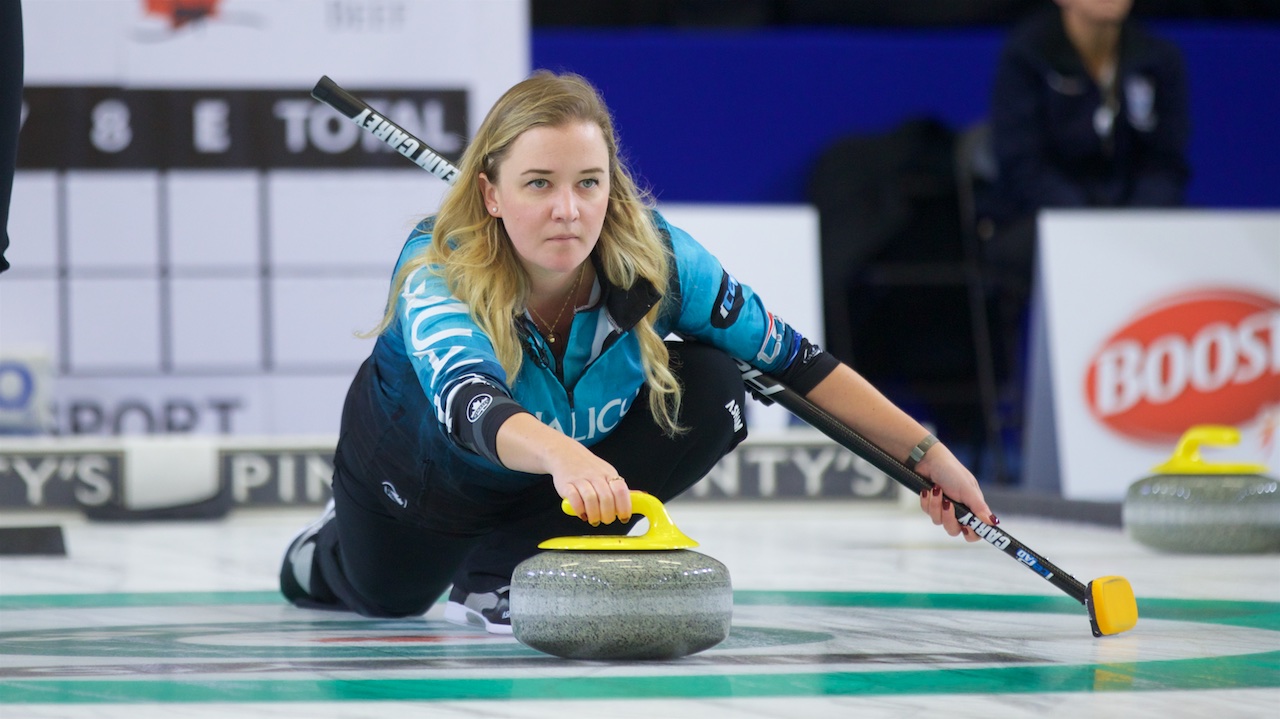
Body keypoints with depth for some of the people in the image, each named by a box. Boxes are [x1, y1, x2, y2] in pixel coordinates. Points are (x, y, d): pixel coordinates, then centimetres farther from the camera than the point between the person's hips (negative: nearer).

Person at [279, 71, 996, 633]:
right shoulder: (434, 278, -42)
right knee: (385, 597, 20)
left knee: (712, 389, -24)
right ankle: (327, 549, 58)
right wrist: (563, 455, -83)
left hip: (580, 451, 2)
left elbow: (797, 361, -19)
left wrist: (928, 454, -17)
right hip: (421, 457, -2)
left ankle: (503, 574, -15)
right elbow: (471, 405, -62)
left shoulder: (660, 262, -32)